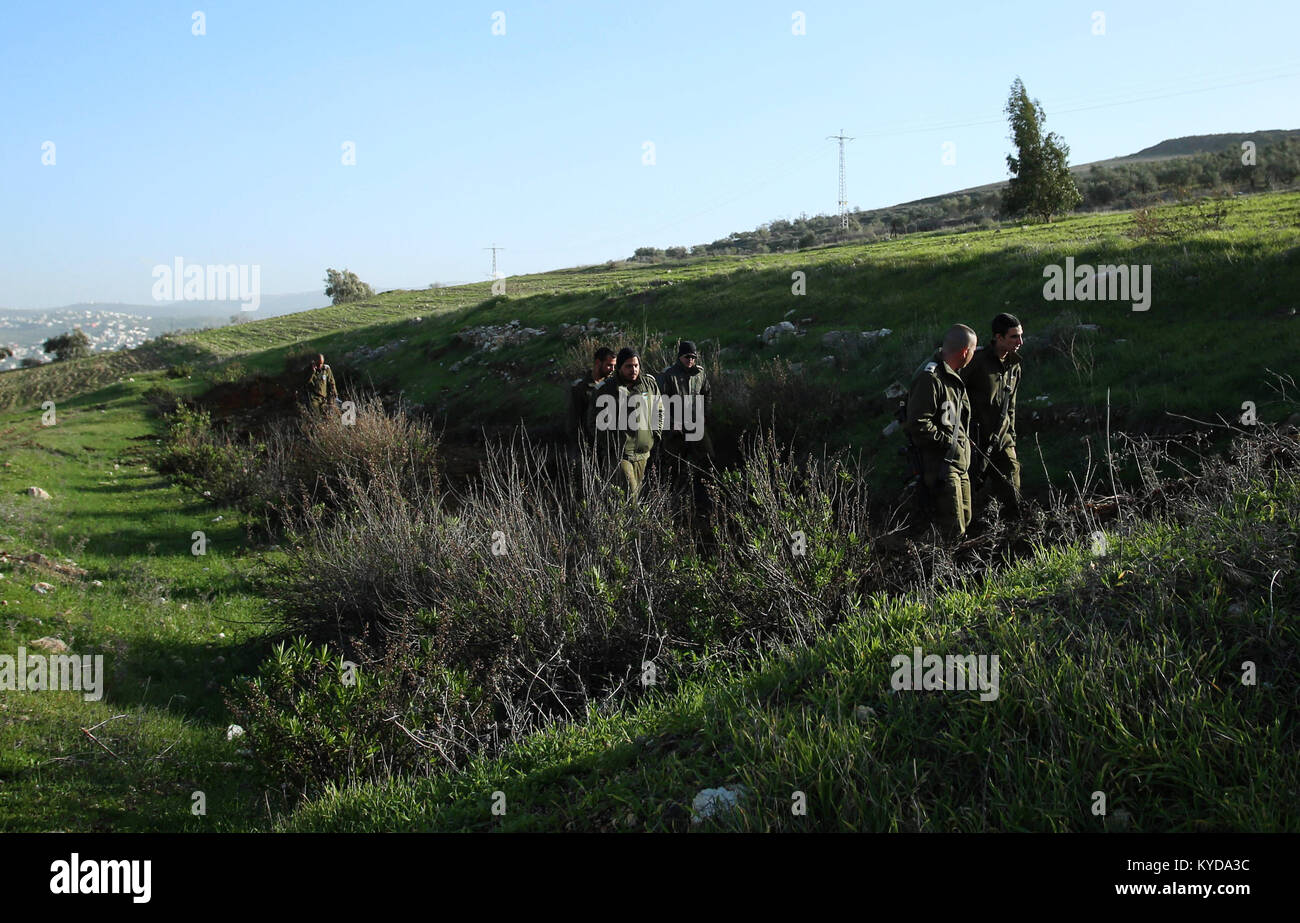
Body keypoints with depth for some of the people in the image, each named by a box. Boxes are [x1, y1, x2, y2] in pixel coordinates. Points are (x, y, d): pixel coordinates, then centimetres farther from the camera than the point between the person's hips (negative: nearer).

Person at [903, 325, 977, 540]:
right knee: (953, 529, -9)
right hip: (941, 463, -10)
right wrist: (948, 441, -17)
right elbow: (917, 424, -26)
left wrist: (963, 441, 14)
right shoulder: (930, 378, -21)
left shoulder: (952, 376, 13)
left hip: (959, 461, 10)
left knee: (964, 519, 17)